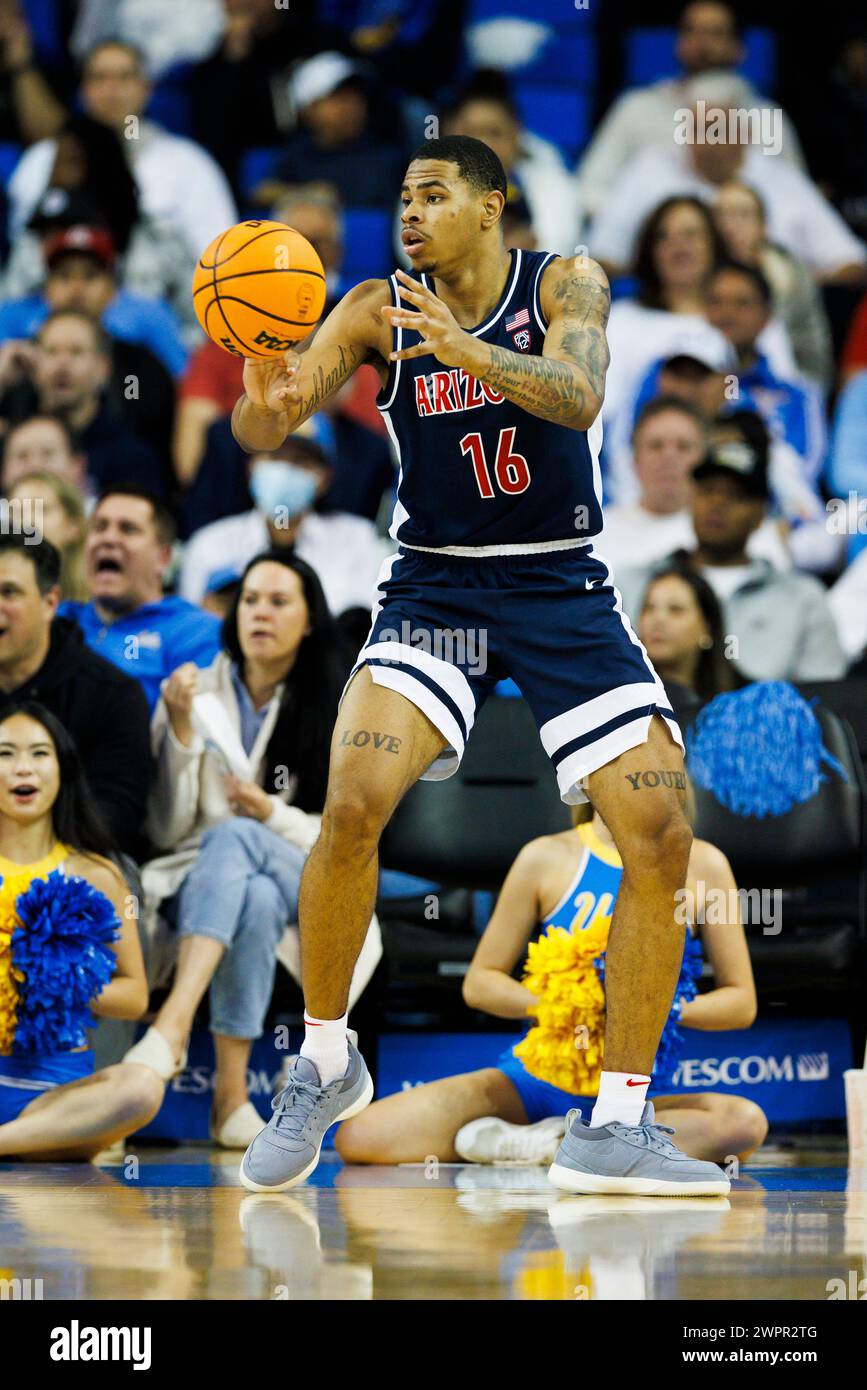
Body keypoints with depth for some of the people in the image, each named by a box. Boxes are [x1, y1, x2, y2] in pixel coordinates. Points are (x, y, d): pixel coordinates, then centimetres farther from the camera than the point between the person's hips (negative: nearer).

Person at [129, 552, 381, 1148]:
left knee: (233, 836, -37)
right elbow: (167, 830, 3)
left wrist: (272, 815, -13)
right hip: (199, 885, 0)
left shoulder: (335, 715, 9)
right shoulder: (195, 692, 8)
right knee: (254, 900, -38)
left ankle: (174, 1021, -52)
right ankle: (230, 1093, -47)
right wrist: (181, 731, -9)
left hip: (307, 891, 0)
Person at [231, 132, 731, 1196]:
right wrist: (263, 403, -36)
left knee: (660, 836, -10)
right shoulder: (379, 311, -2)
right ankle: (324, 1064, -3)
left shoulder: (565, 286, -5)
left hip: (562, 588, 0)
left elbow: (577, 396, -25)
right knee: (353, 805, -23)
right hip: (434, 585, 0)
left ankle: (616, 1123, 1)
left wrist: (467, 350, -44)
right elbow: (264, 430, -11)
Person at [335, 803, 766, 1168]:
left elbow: (741, 1002, 4)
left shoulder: (700, 865, 3)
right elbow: (479, 983, 4)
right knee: (358, 1137, -21)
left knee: (746, 1122, -35)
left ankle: (545, 1143, -23)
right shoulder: (548, 859, 3)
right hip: (536, 1074, 0)